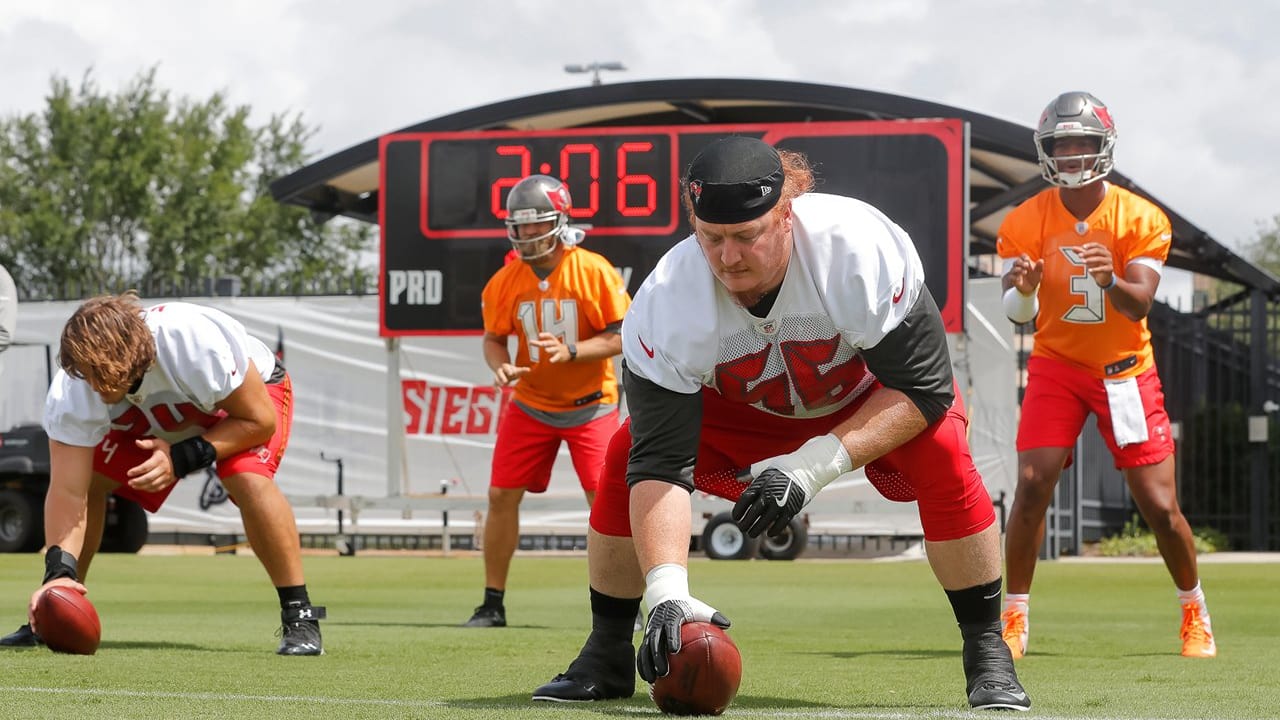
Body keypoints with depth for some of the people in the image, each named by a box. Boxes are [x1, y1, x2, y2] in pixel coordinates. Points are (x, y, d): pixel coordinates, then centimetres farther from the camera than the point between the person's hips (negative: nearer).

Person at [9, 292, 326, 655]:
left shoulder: (198, 342, -43)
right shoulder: (71, 392, -31)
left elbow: (259, 421, -29)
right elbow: (68, 493, -31)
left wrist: (182, 459, -38)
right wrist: (59, 571, -45)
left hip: (251, 391, -4)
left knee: (248, 478, -33)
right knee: (88, 480, -12)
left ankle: (299, 617, -23)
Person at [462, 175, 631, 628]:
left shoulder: (594, 272, -16)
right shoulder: (505, 281, -6)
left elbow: (622, 336, -13)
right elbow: (494, 338, 4)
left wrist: (571, 351, -27)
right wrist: (500, 366, -18)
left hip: (590, 405, -3)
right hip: (529, 404, 3)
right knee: (502, 496, -1)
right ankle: (493, 604, 10)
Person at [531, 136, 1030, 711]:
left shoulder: (859, 248, -39)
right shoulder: (668, 302, -34)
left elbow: (924, 386, -32)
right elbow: (661, 463, -35)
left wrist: (812, 466, -42)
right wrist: (667, 591, -49)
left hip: (871, 393, -2)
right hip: (745, 406, 2)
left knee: (942, 454, -30)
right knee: (626, 455, -19)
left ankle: (987, 653, -14)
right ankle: (606, 656, -1)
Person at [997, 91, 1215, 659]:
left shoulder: (1140, 219, -11)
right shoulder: (1026, 222, -9)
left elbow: (1139, 304, -21)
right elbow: (1018, 313, -14)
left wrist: (1110, 280, -43)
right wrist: (1023, 290, -38)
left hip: (1125, 370, 0)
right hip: (1056, 366, 0)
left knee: (1160, 506, -3)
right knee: (1032, 487, -16)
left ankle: (1195, 614, 19)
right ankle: (1014, 619, -5)